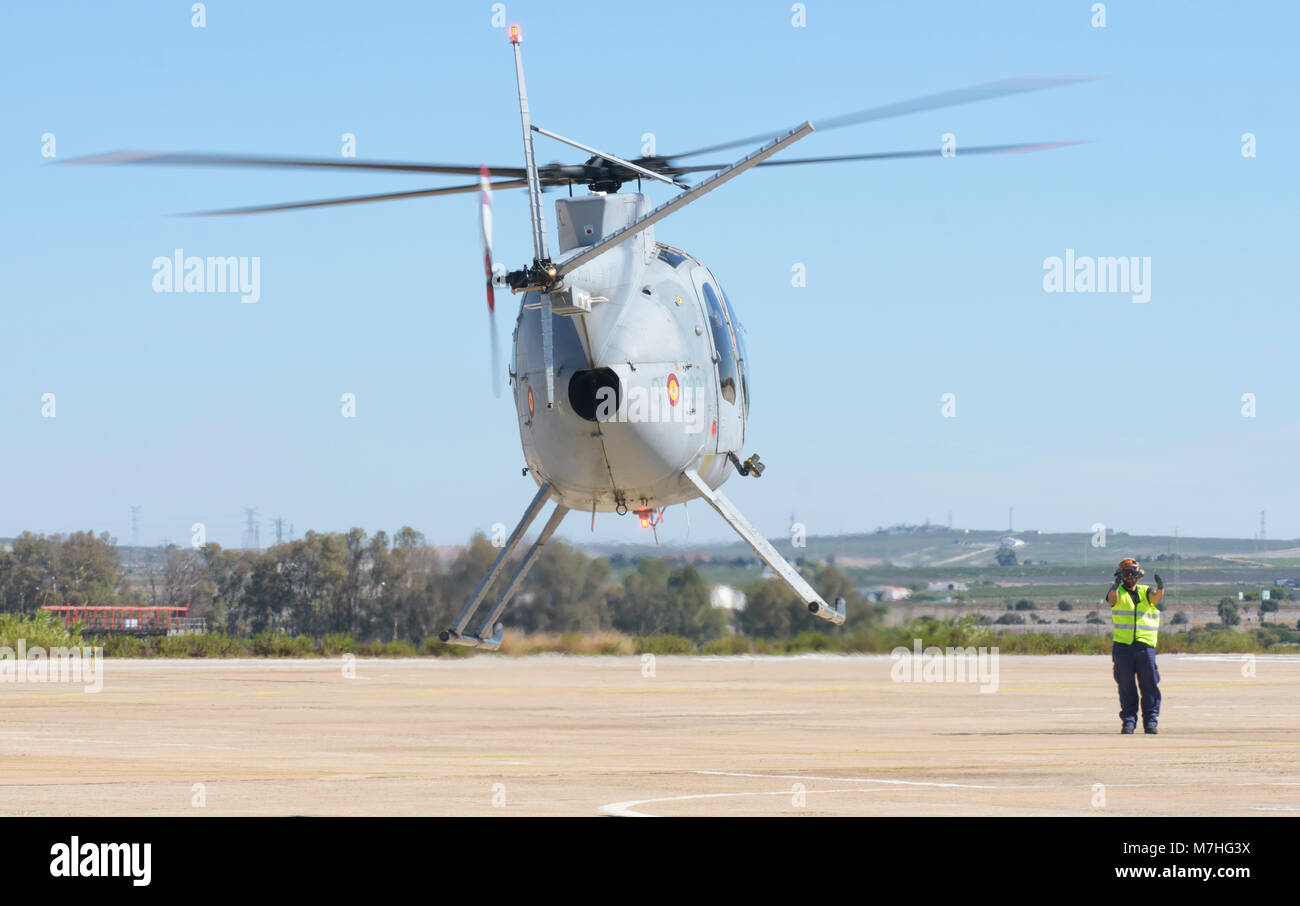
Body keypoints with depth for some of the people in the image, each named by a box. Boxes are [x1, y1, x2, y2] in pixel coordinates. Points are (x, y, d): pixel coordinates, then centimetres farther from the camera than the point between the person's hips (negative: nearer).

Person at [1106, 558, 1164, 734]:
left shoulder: (1145, 592, 13)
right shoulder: (1118, 592, 8)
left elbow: (1157, 597, -8)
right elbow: (1112, 598, -15)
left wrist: (1160, 588, -31)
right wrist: (1116, 586, -36)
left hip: (1145, 645, 1)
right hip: (1122, 645, -1)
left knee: (1149, 684, -2)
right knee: (1126, 686, 1)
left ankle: (1151, 720, 3)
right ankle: (1128, 721, 7)